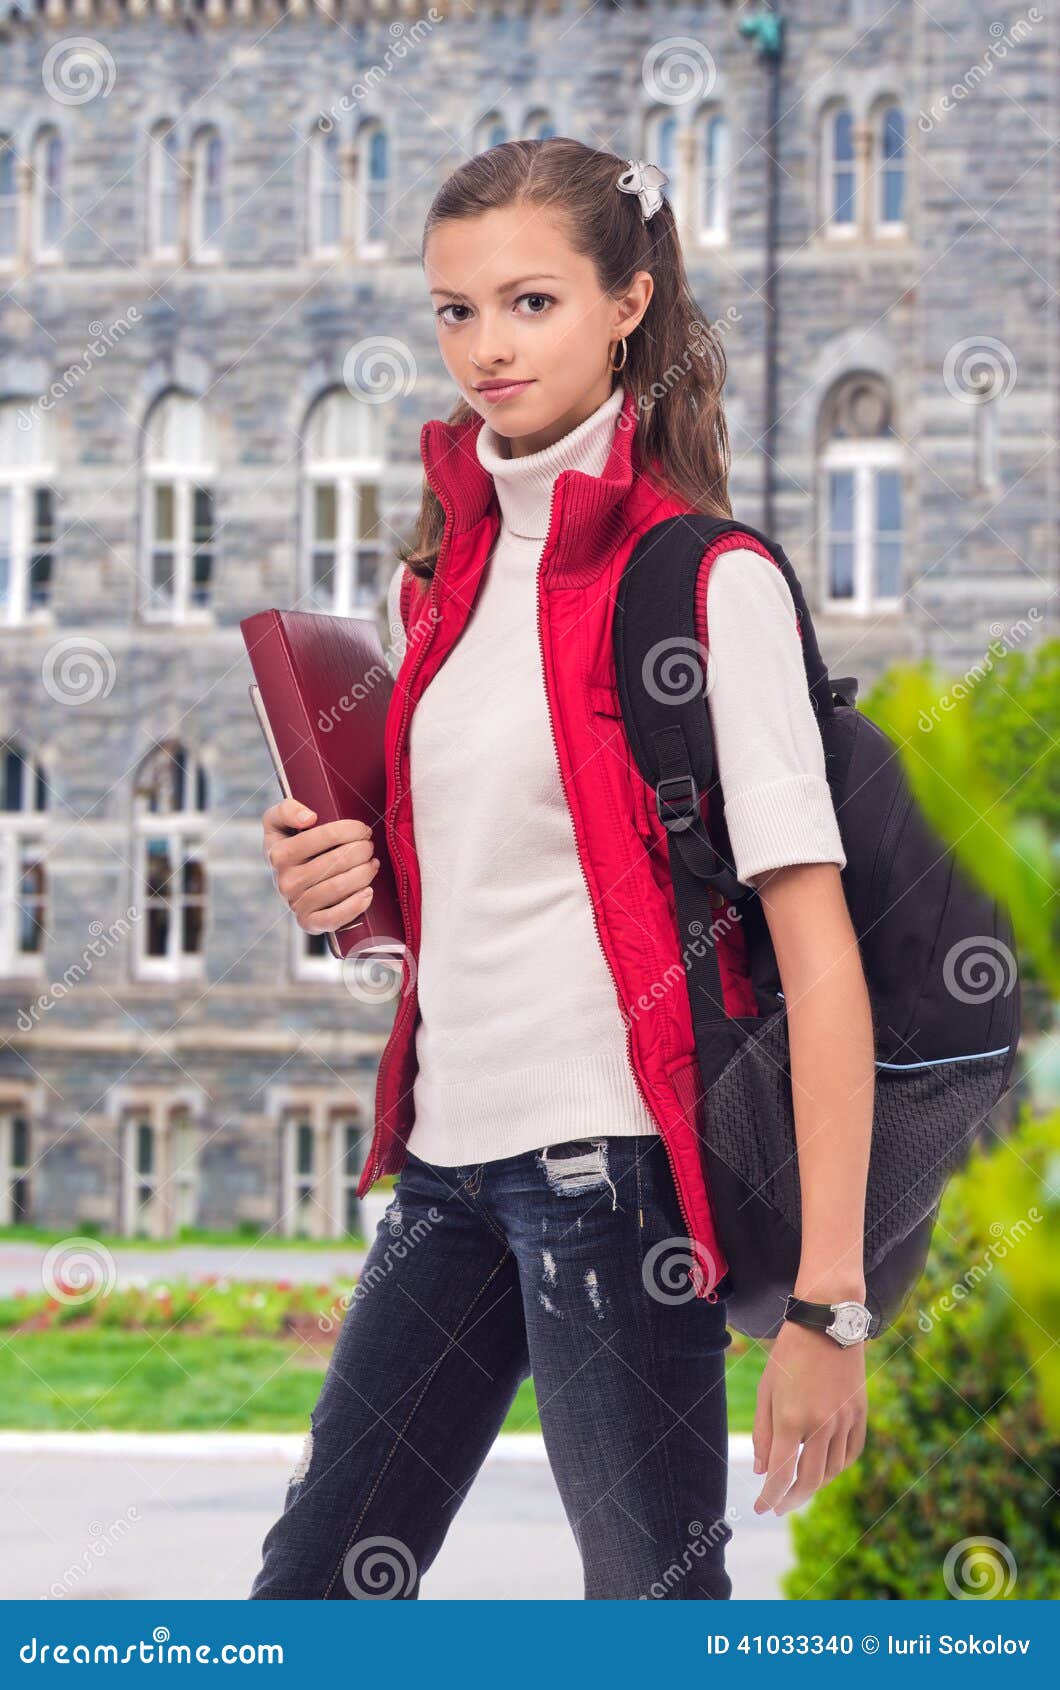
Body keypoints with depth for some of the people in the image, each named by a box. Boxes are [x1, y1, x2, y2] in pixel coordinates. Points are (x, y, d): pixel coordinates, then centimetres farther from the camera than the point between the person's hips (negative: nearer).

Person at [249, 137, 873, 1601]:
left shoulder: (706, 582, -9)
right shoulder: (442, 574, 13)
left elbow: (820, 952, -14)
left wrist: (826, 1300, -19)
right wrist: (349, 878, 3)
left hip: (612, 1151, -8)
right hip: (454, 1150, 8)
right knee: (314, 1586, 12)